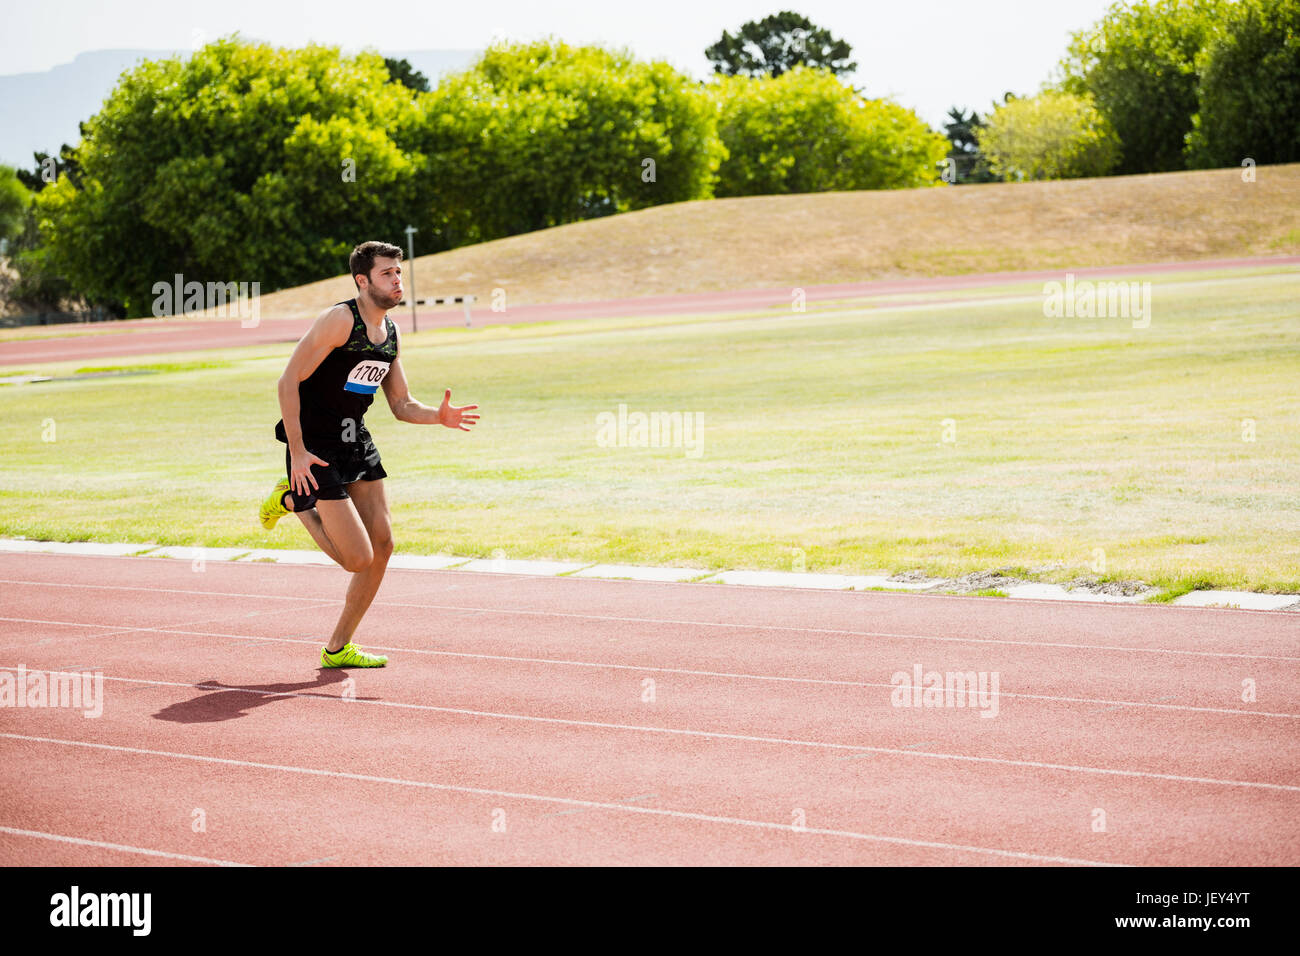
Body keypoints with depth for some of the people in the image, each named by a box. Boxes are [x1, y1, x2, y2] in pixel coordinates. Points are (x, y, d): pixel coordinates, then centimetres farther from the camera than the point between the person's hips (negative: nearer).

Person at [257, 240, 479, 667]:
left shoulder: (390, 332, 8)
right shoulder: (340, 320, -18)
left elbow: (402, 405, 13)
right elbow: (288, 381, -19)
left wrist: (439, 416, -9)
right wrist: (297, 452, -22)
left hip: (356, 440, 8)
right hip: (317, 447, -8)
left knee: (382, 547, 4)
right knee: (359, 558, -11)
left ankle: (338, 648, 18)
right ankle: (294, 502, 14)